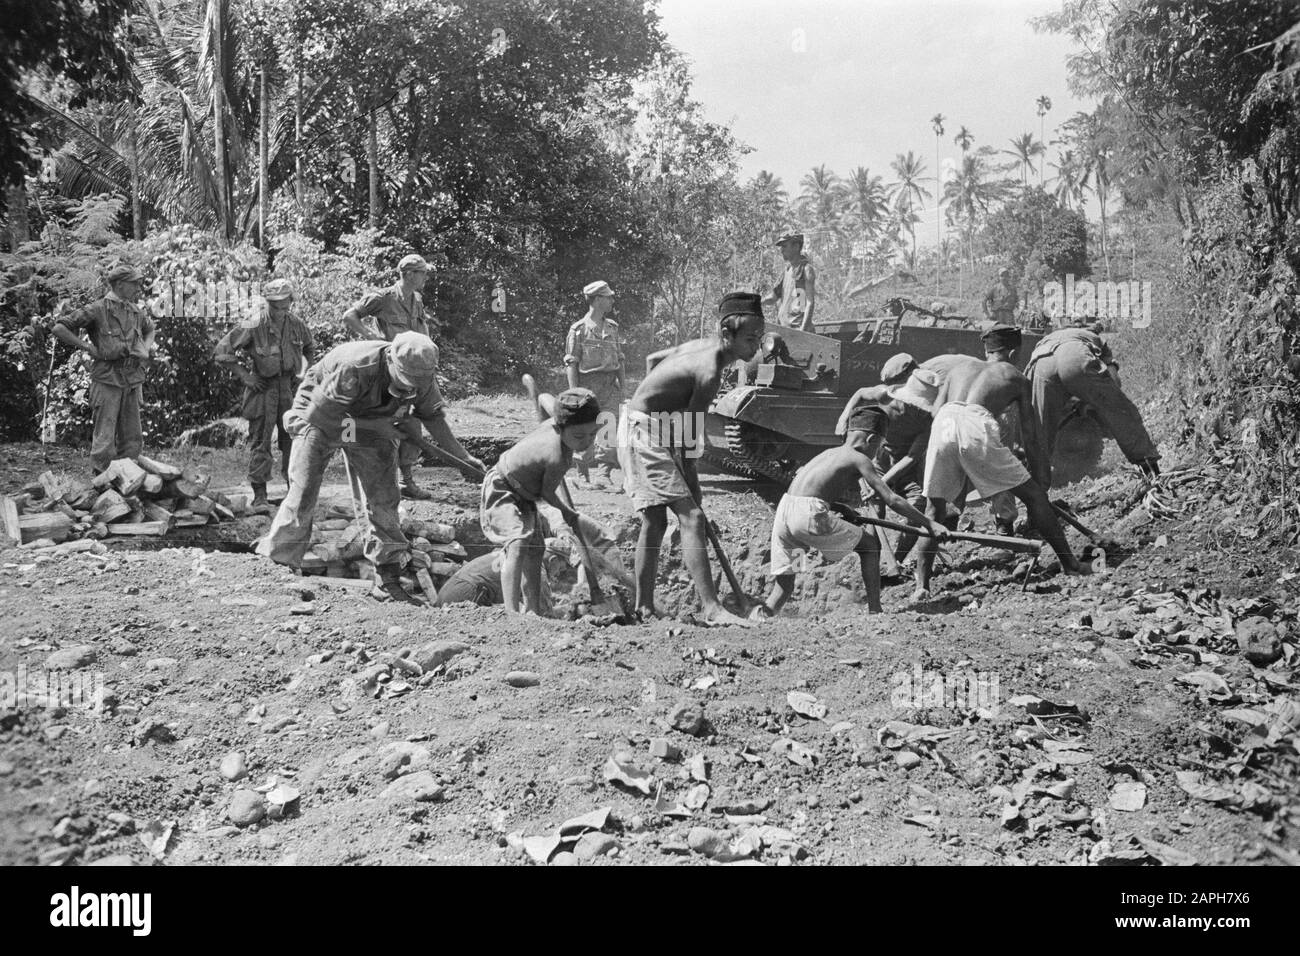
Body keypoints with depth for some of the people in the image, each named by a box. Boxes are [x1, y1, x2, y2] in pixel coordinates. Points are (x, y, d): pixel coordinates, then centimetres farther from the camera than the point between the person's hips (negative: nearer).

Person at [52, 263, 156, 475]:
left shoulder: (136, 312, 11)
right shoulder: (97, 310, -8)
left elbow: (150, 329, 34)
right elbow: (59, 329, -8)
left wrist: (146, 348, 15)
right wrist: (88, 348, -10)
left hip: (133, 380, 6)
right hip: (107, 380, -6)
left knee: (133, 440, 9)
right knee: (104, 441, -5)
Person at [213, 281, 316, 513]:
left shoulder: (296, 325, 0)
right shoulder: (253, 326, -13)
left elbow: (310, 349, 22)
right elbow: (222, 352, -11)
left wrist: (303, 373, 10)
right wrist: (245, 376, -10)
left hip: (290, 388, 4)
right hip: (262, 389, -4)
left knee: (293, 440, 8)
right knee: (260, 443, -2)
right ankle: (260, 497, 1)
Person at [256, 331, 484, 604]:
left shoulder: (421, 376, -23)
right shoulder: (354, 368, -41)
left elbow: (433, 416, -4)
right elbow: (318, 416, -34)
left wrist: (462, 456, -8)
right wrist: (388, 429, -31)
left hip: (370, 423, 5)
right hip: (319, 415, -5)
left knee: (384, 499, 0)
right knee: (302, 495, -11)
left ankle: (389, 577, 10)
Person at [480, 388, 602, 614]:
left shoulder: (555, 421, -17)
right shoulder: (557, 459, -37)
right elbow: (547, 493, -20)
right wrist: (566, 511, 3)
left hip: (523, 494, 11)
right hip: (501, 488, -11)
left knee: (535, 549, 14)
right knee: (518, 544, -30)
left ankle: (531, 610, 21)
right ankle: (512, 612, -39)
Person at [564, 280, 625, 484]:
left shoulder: (612, 327, 14)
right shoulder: (578, 329, -3)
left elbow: (619, 360, 19)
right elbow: (571, 364, -6)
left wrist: (621, 389, 15)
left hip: (610, 386, 4)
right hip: (587, 385, -4)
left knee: (610, 425, -11)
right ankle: (583, 475, 12)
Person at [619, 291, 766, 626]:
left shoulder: (703, 345, 6)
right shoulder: (709, 373, -22)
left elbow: (652, 359, 22)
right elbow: (688, 442, -19)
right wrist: (694, 493, -13)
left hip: (642, 426, 11)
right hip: (644, 432, -11)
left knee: (655, 521, 13)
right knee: (690, 517, -17)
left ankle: (644, 608, 18)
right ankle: (711, 608, -23)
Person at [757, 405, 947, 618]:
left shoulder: (828, 453, 26)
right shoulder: (859, 459, 6)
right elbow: (892, 500, 2)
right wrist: (929, 524, 7)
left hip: (783, 512, 7)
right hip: (809, 515, -7)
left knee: (783, 586, 17)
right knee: (870, 545, 12)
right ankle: (874, 611, 11)